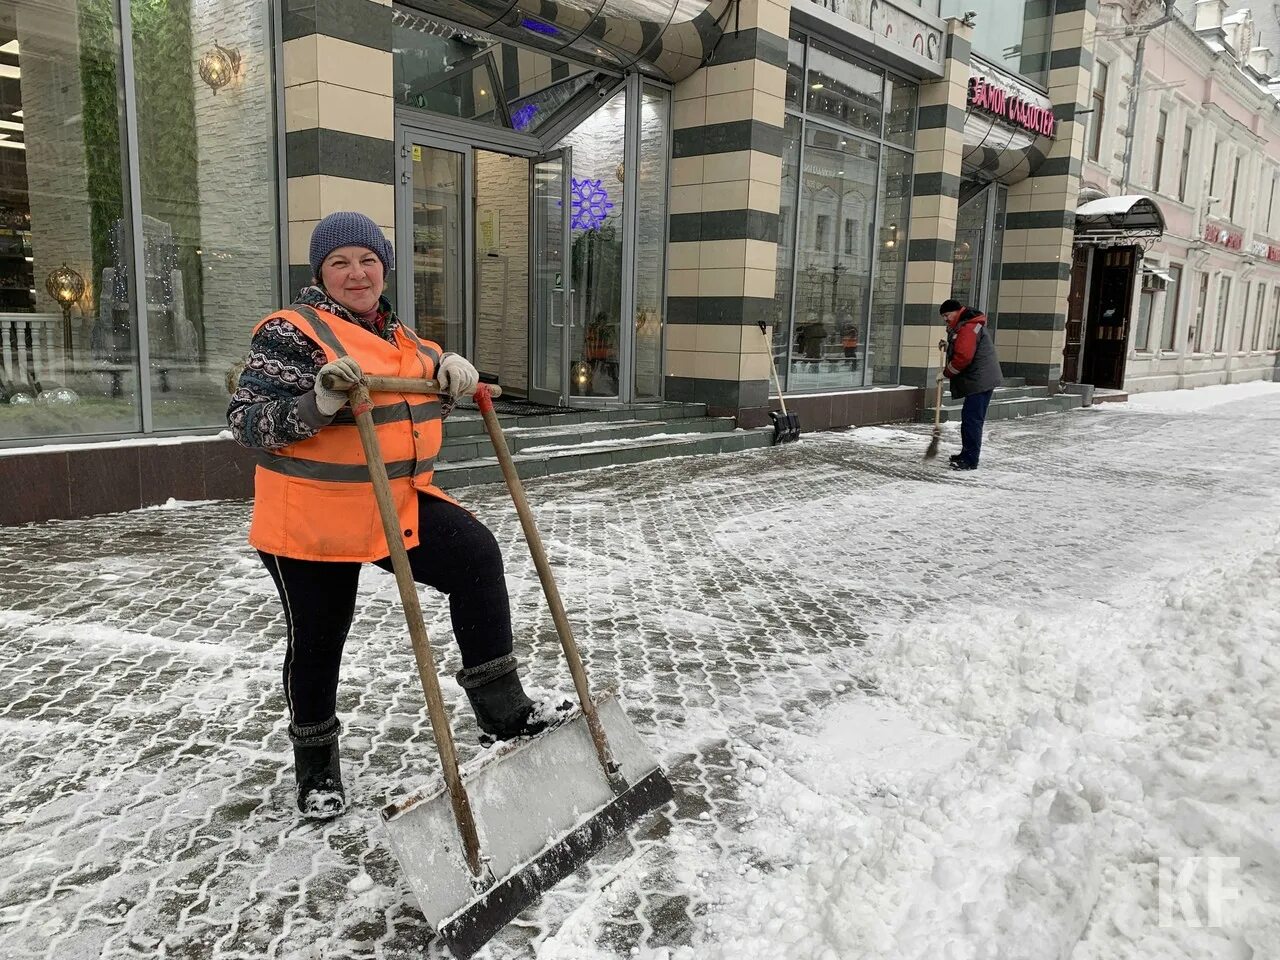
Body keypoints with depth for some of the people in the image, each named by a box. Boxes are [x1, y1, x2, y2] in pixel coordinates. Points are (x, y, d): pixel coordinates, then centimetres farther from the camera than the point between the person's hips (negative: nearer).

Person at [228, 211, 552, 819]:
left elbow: (420, 401, 23)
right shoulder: (291, 333, -13)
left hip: (398, 502, 6)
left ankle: (500, 707, -4)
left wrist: (448, 370, 1)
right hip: (312, 518, -5)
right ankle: (316, 766, 33)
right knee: (317, 639, 8)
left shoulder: (395, 335, 10)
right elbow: (246, 421, -19)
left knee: (477, 556, -13)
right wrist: (317, 405, -37)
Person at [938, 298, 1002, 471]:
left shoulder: (968, 328, -16)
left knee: (972, 420, -11)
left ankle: (970, 461, -11)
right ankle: (967, 454, 27)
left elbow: (963, 357, -23)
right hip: (978, 381, 11)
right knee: (969, 418, 17)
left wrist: (946, 373, -11)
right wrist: (949, 345, 13)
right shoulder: (963, 326, 20)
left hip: (980, 381, -11)